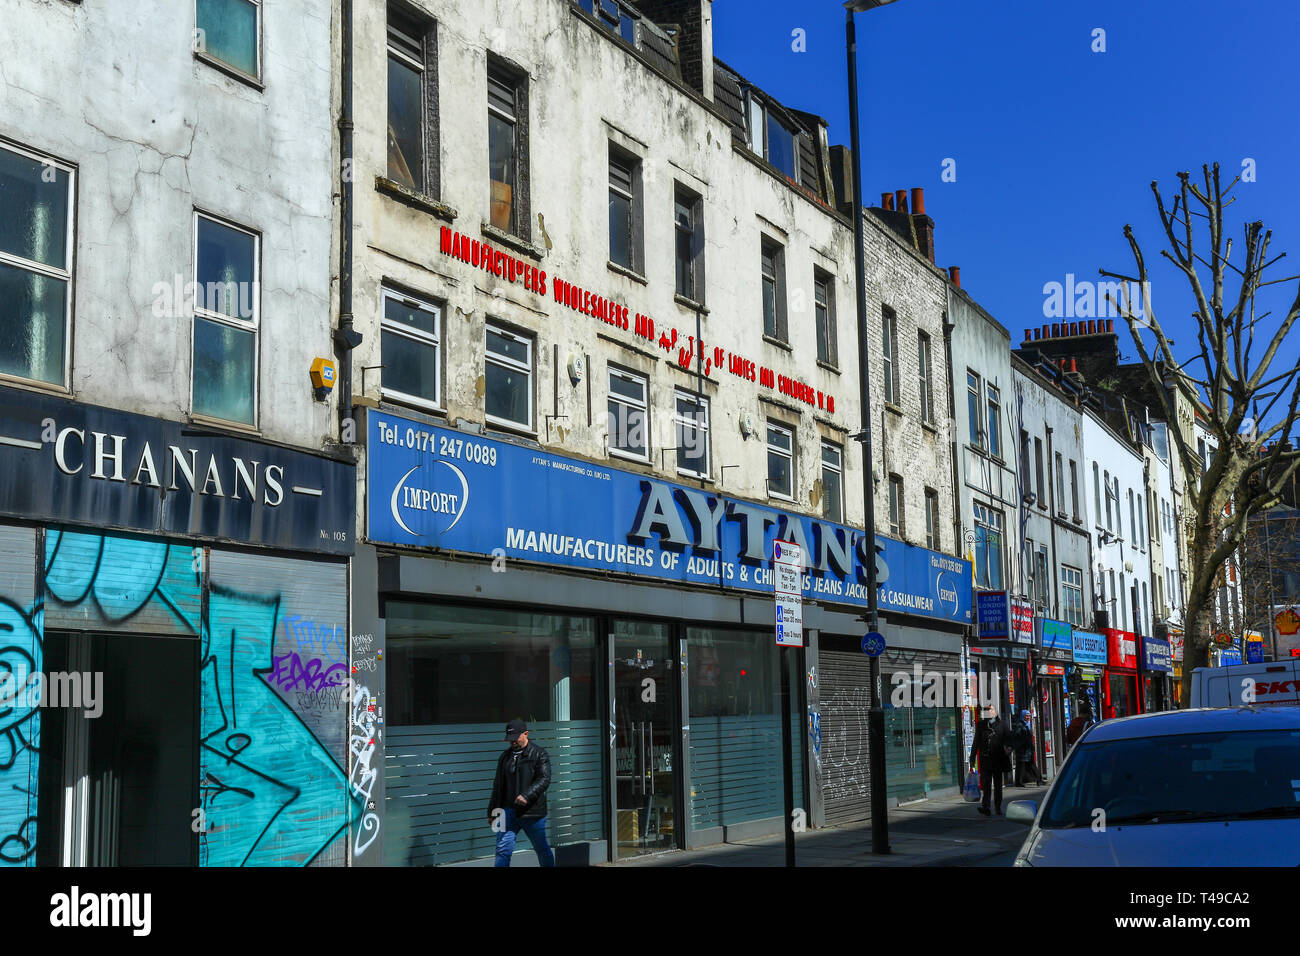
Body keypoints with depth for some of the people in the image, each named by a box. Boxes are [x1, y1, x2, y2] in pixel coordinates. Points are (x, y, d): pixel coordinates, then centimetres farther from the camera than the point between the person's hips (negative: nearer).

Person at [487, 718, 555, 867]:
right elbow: (498, 785, 21)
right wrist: (492, 811, 19)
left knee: (542, 849, 9)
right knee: (502, 850, -5)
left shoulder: (539, 754, -3)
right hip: (508, 812, 4)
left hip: (533, 813, -4)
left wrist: (526, 795, -29)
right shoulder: (505, 756, 14)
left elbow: (544, 779, -15)